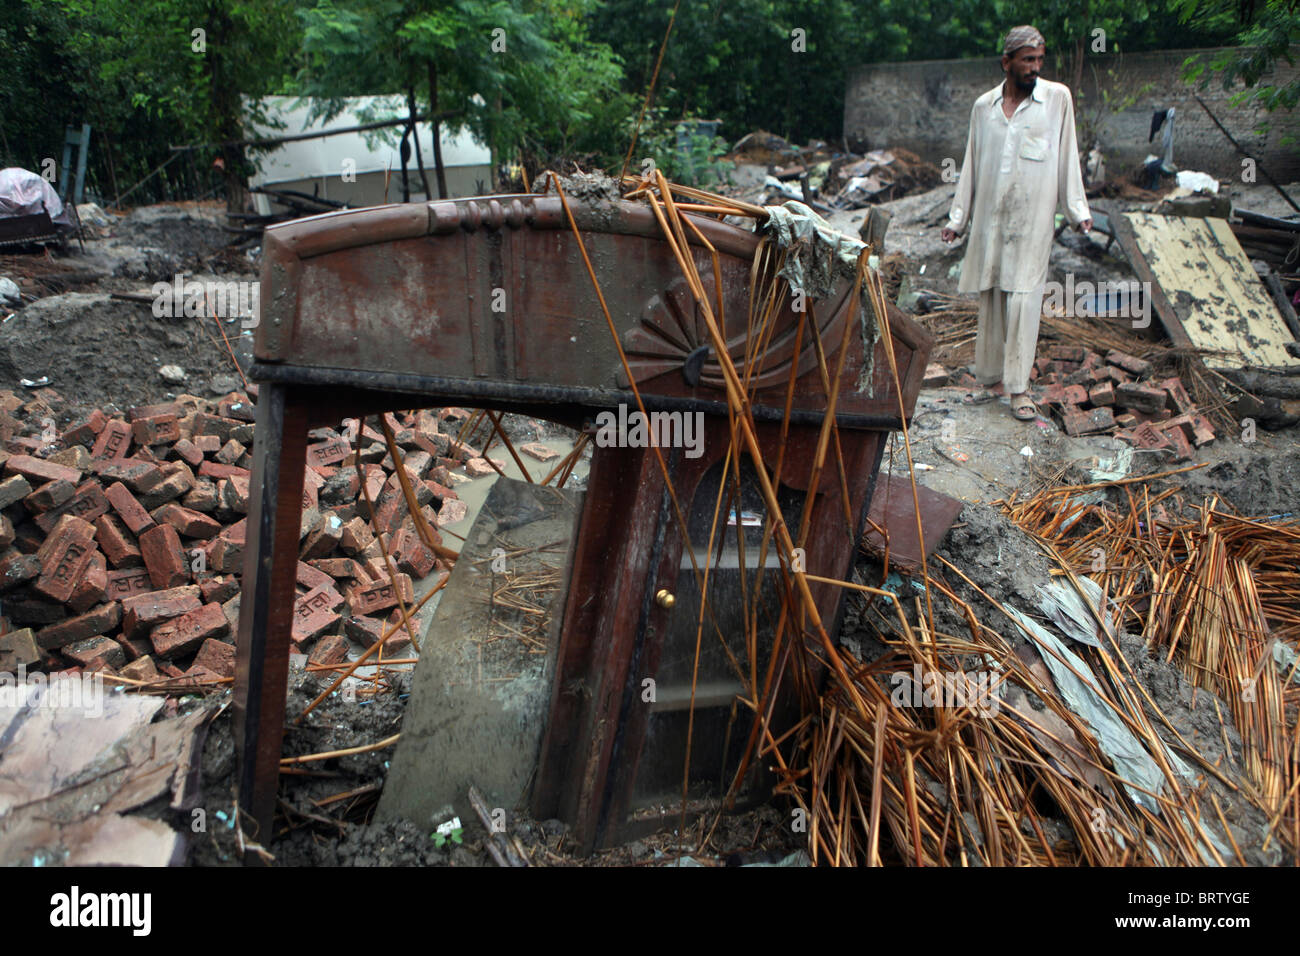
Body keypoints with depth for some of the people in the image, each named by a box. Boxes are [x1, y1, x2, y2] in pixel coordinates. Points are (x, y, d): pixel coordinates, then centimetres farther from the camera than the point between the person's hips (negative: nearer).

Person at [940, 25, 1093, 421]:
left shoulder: (1057, 98, 3)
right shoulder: (984, 106, 10)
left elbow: (1067, 156, 5)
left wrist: (1077, 210, 1)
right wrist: (957, 218, 13)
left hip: (1032, 219, -3)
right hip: (989, 218, 3)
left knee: (1022, 300, -9)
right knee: (989, 299, 7)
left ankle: (1018, 387, -5)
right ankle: (988, 378, 18)